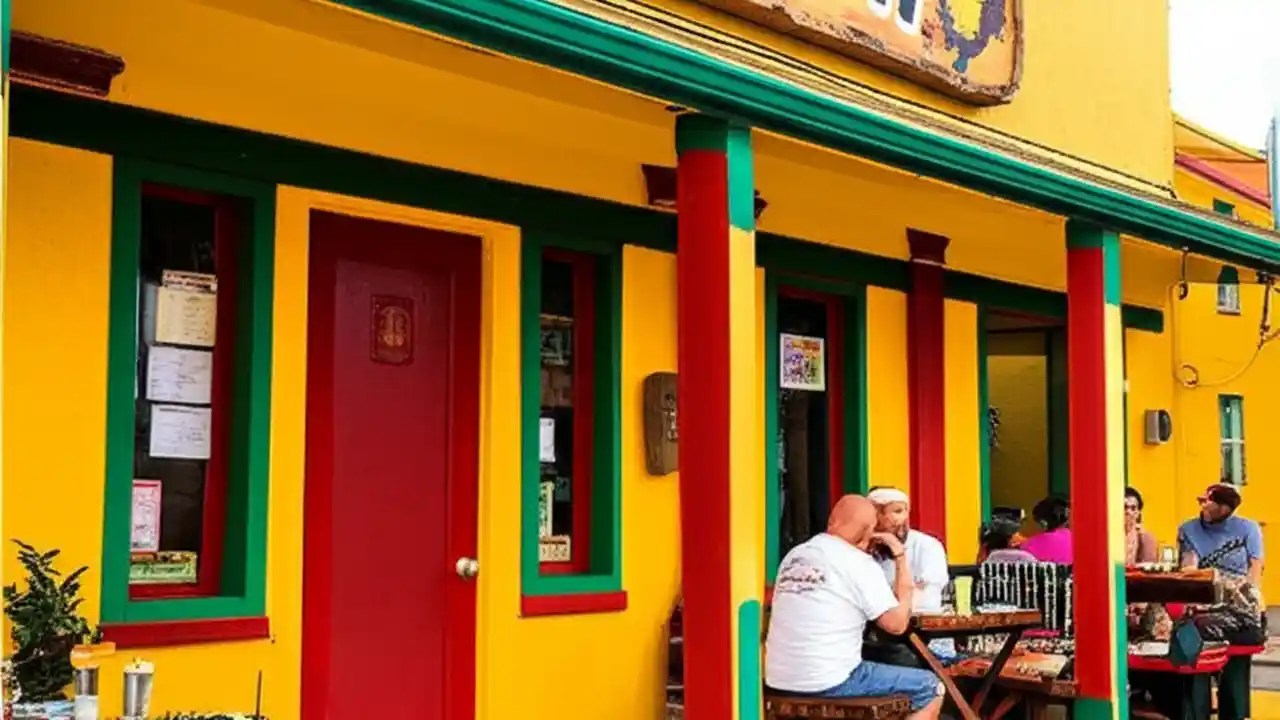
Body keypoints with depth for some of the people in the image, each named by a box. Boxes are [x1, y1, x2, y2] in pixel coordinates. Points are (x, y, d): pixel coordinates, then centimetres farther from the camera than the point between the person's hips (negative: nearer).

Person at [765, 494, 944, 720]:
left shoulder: (794, 555, 11)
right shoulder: (859, 563, -8)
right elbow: (897, 624, -4)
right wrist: (902, 561, 5)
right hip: (829, 682, -8)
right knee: (929, 687, 8)